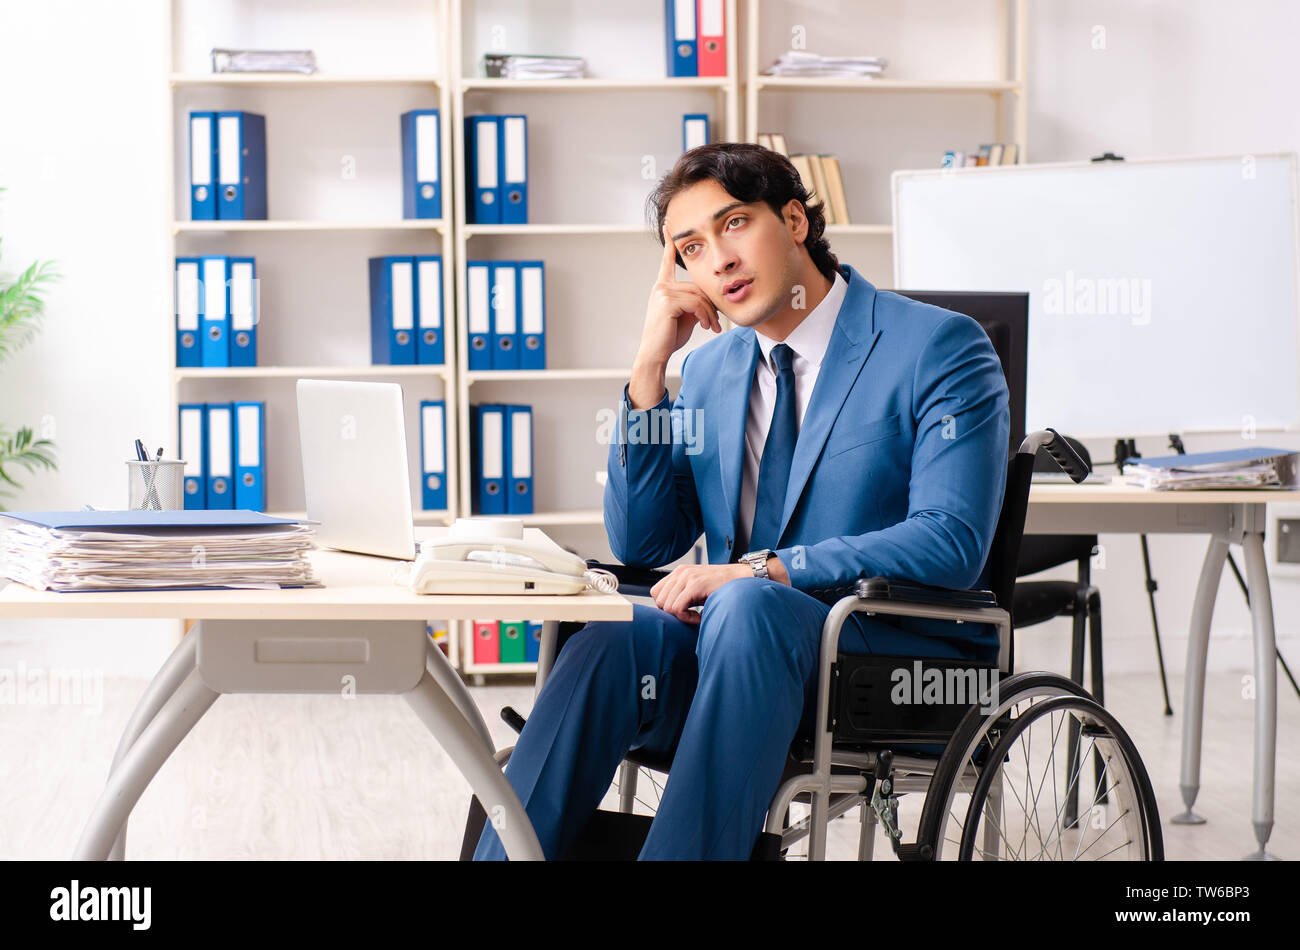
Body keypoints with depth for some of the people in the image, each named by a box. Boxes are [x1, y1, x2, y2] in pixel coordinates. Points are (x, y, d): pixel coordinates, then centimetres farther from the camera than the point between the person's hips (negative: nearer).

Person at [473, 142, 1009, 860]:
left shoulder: (940, 348, -3)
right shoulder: (709, 370, 16)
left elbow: (950, 543, -16)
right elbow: (641, 549, 11)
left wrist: (759, 570, -23)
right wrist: (650, 367, 2)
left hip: (898, 651, -5)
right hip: (740, 639, 5)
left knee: (747, 607, -36)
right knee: (610, 638, -27)